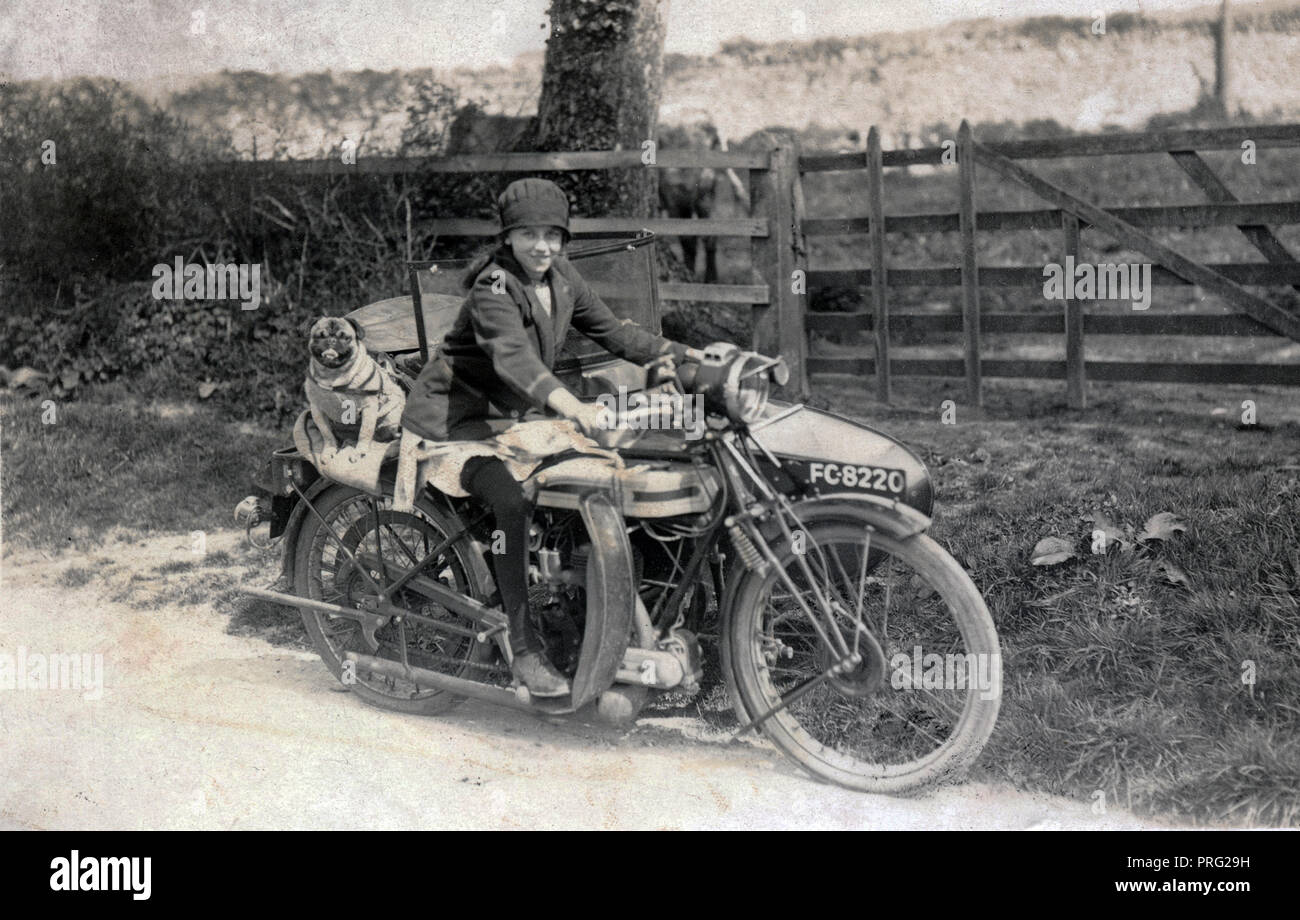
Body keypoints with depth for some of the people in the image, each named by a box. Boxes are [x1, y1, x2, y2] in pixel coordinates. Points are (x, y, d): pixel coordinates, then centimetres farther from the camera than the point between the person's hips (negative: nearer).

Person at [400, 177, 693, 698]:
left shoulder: (560, 278, 4)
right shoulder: (493, 288, -21)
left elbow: (609, 329, 13)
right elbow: (513, 355, -39)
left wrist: (684, 356, 3)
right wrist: (573, 407, -55)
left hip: (518, 414, 8)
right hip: (456, 418, -8)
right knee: (514, 503, -31)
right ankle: (523, 646, -26)